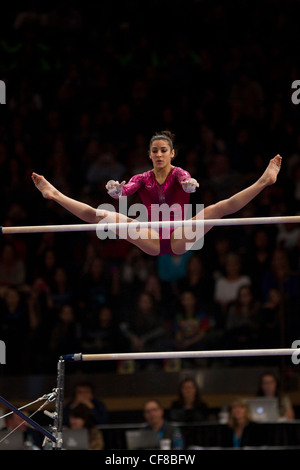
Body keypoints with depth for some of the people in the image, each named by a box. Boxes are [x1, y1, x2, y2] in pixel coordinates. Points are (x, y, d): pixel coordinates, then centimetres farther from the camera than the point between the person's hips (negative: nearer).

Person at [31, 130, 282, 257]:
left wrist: (190, 184, -48)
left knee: (219, 208, -22)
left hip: (180, 239, -2)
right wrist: (116, 190, -38)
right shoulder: (143, 179, 8)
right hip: (153, 240, 2)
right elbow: (124, 191, -13)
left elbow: (187, 181, -23)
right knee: (102, 216, -13)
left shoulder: (178, 174, 3)